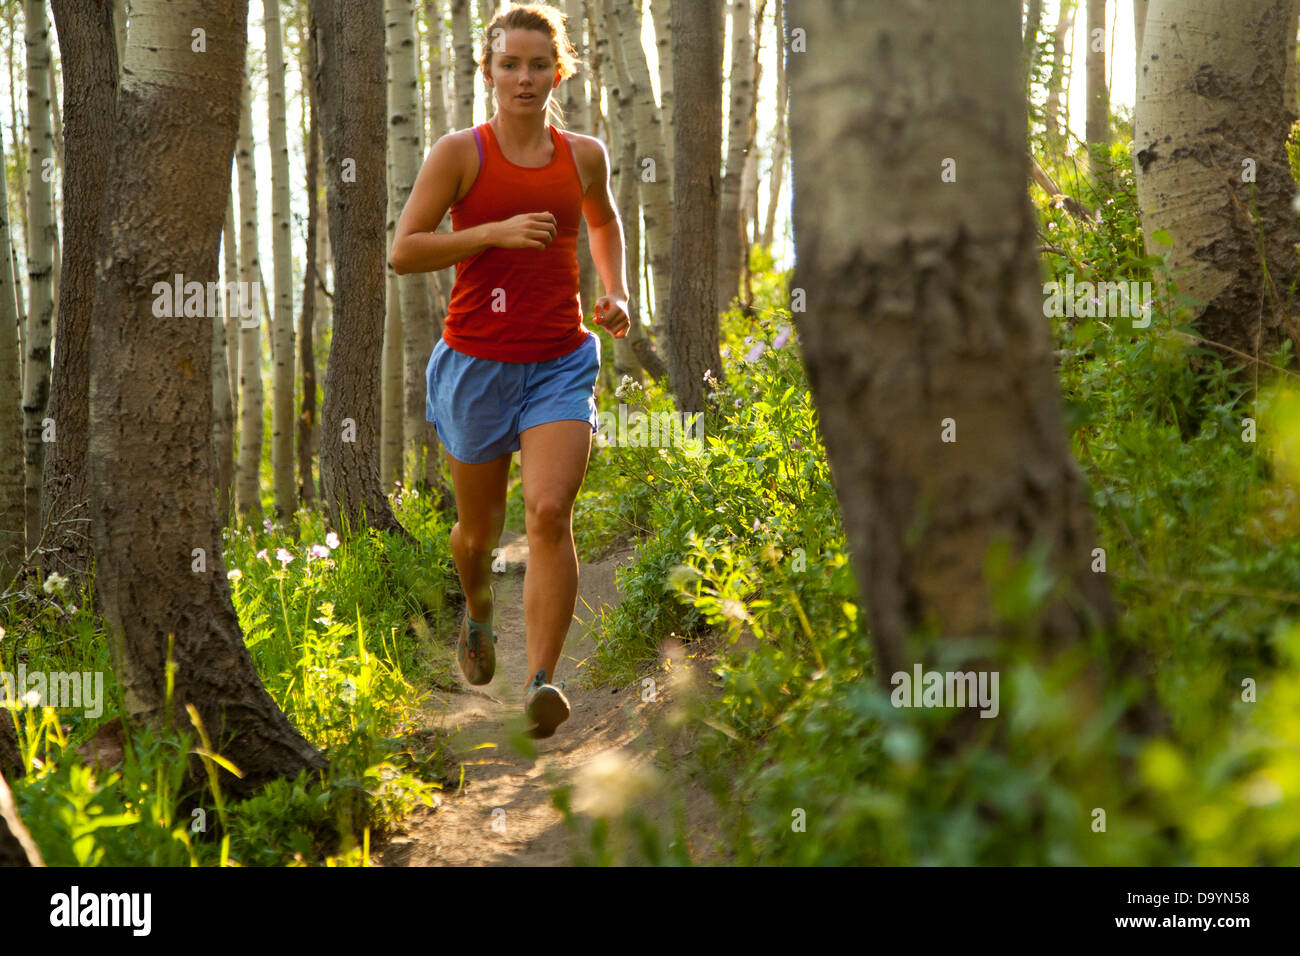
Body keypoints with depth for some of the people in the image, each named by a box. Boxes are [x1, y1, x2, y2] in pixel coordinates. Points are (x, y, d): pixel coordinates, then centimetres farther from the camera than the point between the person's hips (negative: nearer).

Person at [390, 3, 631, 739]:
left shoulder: (584, 155, 5)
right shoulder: (460, 153, -5)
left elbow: (606, 222, 26)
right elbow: (403, 251, -9)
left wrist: (617, 295, 11)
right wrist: (496, 232, -19)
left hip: (561, 364, 1)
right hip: (477, 364, -1)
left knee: (550, 513, -19)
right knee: (479, 529, 13)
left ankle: (543, 680, -20)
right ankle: (478, 615, 47)